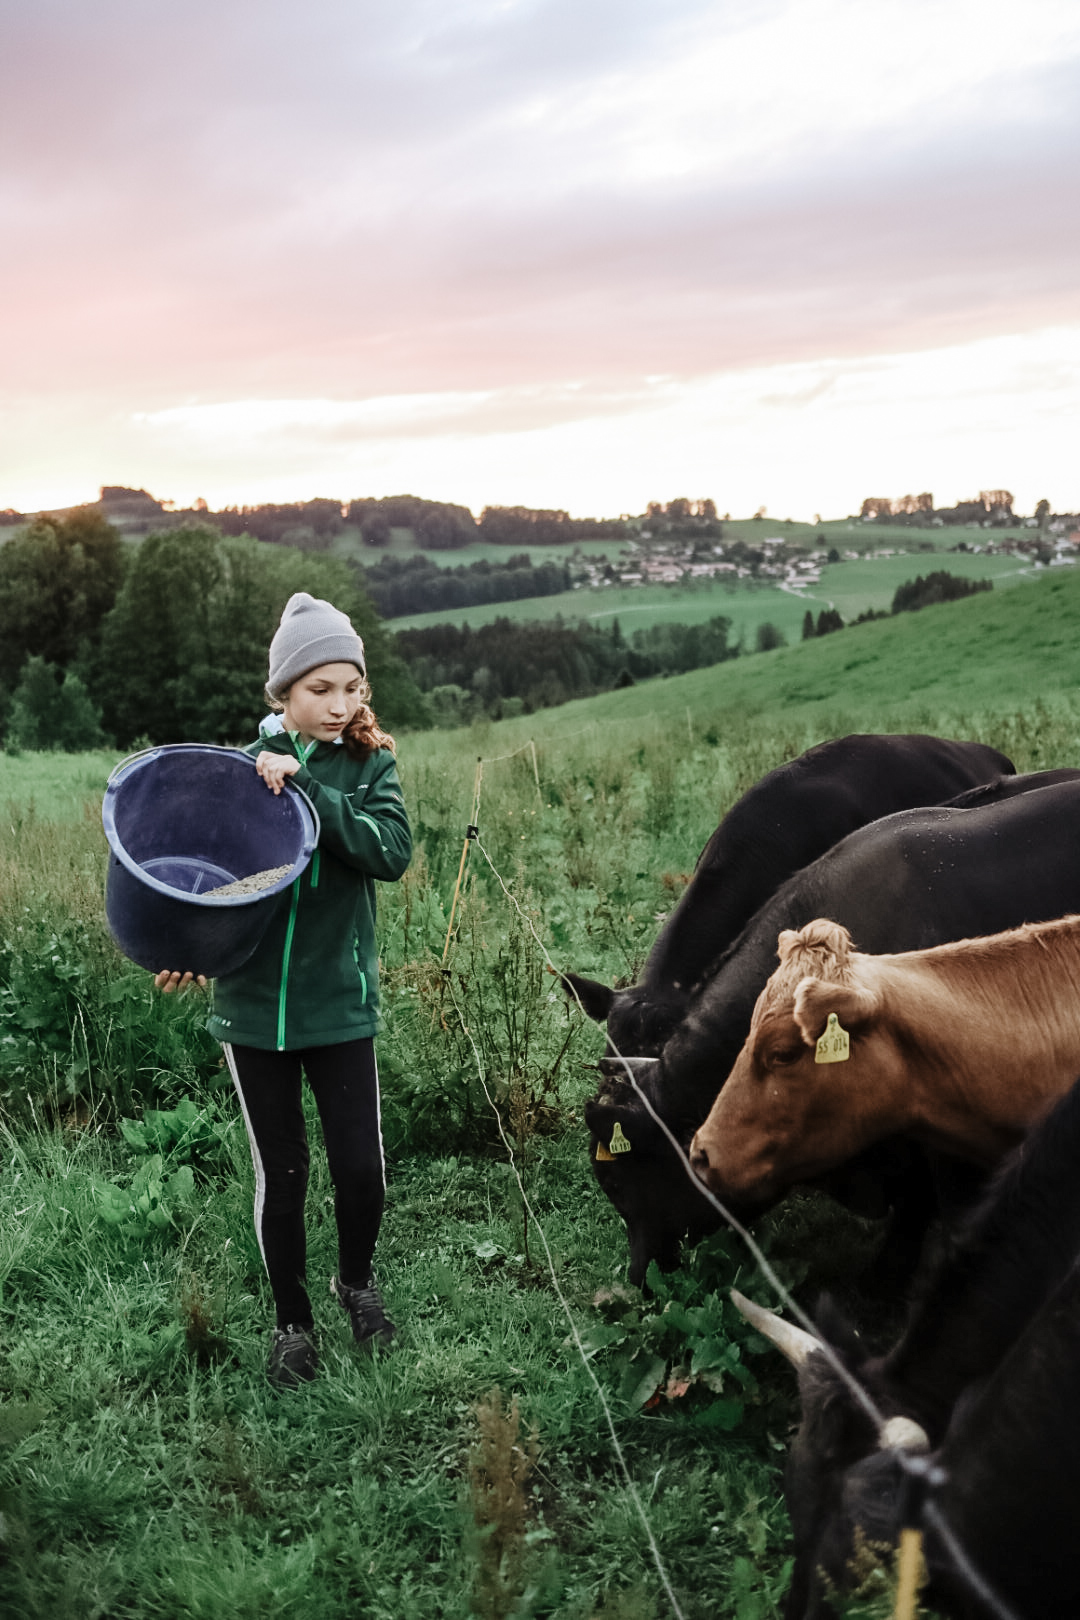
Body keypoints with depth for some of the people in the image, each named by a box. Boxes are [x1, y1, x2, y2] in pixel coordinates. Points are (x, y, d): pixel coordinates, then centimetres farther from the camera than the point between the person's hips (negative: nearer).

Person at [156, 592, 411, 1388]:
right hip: (253, 1004, 0)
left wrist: (305, 786, -26)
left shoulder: (369, 765, -2)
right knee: (281, 1173, 9)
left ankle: (356, 1279, 34)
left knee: (363, 1167, 2)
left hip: (340, 1003, 0)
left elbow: (392, 851, -19)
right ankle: (293, 1320, 32)